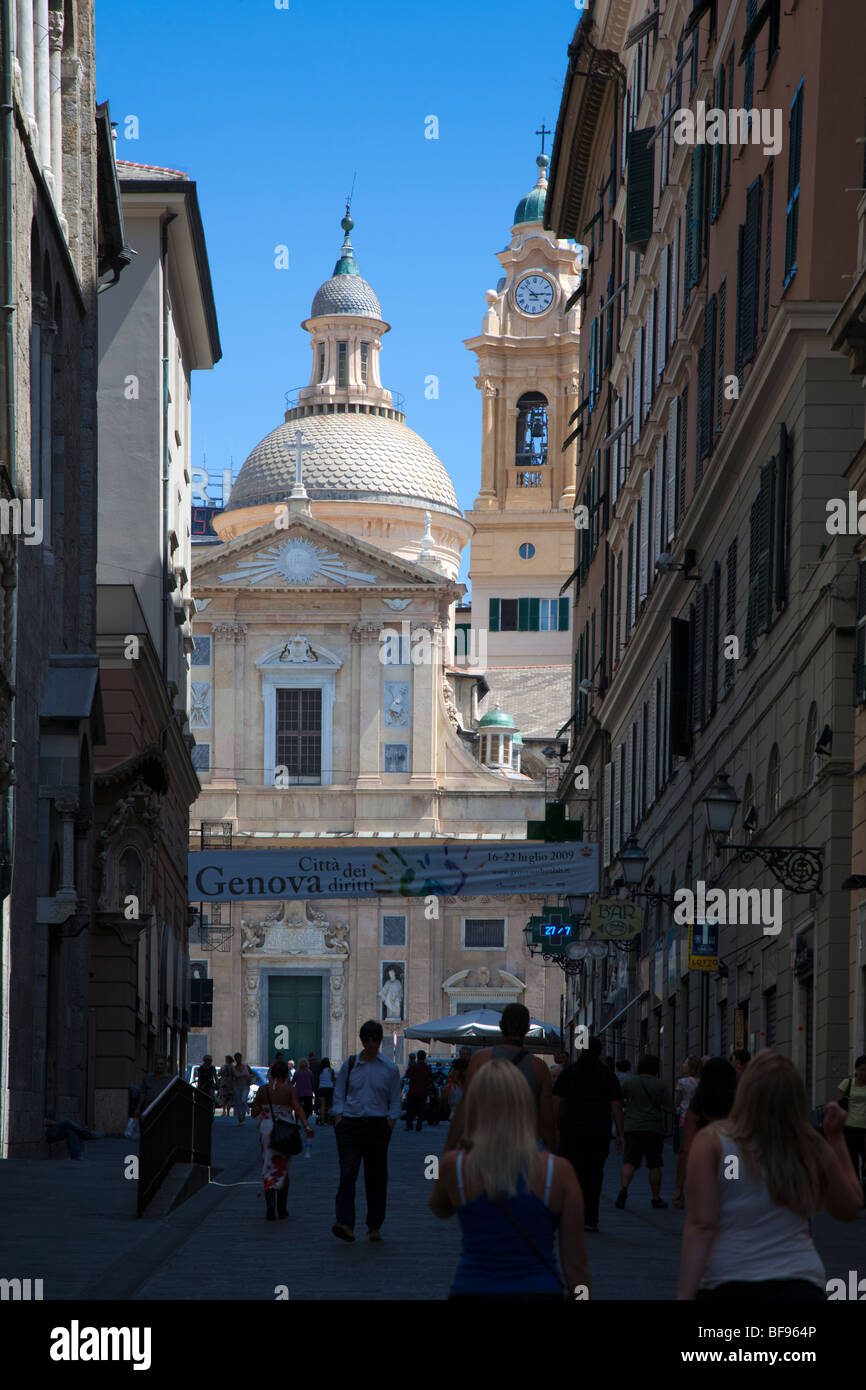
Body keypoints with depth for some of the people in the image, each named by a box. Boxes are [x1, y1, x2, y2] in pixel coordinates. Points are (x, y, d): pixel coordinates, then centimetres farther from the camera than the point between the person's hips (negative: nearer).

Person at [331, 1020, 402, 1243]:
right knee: (347, 1174, -13)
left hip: (377, 1125, 0)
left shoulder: (390, 1069, 5)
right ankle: (345, 1223, -22)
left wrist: (390, 1125, -4)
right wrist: (339, 1119, -3)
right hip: (350, 1124, 0)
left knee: (376, 1178, 5)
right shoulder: (349, 1065, 7)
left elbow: (395, 1102, 8)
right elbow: (339, 1095, 10)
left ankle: (374, 1226, 16)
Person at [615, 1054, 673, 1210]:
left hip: (633, 1127, 1)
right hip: (654, 1129, -1)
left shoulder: (628, 1083, 2)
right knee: (655, 1165, 7)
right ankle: (656, 1198, 12)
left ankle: (623, 1189, -26)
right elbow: (669, 1109, -4)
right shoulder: (661, 1085, -3)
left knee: (629, 1162, -4)